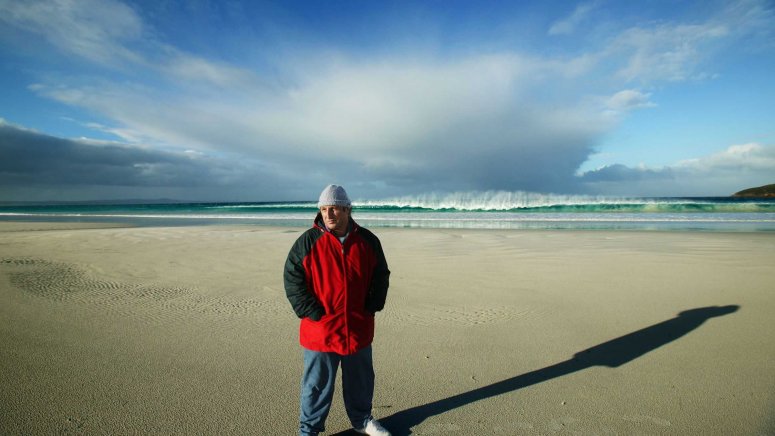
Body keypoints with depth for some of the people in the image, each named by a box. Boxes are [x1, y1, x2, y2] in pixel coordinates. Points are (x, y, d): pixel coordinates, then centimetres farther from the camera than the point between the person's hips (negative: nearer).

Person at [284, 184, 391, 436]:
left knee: (361, 380, 21)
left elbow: (381, 276, 9)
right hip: (320, 330, -3)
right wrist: (313, 313, -13)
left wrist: (372, 307, -1)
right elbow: (292, 280, -7)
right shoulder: (308, 242, -10)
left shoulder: (367, 241, -1)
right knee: (317, 384, 12)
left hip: (359, 329, 3)